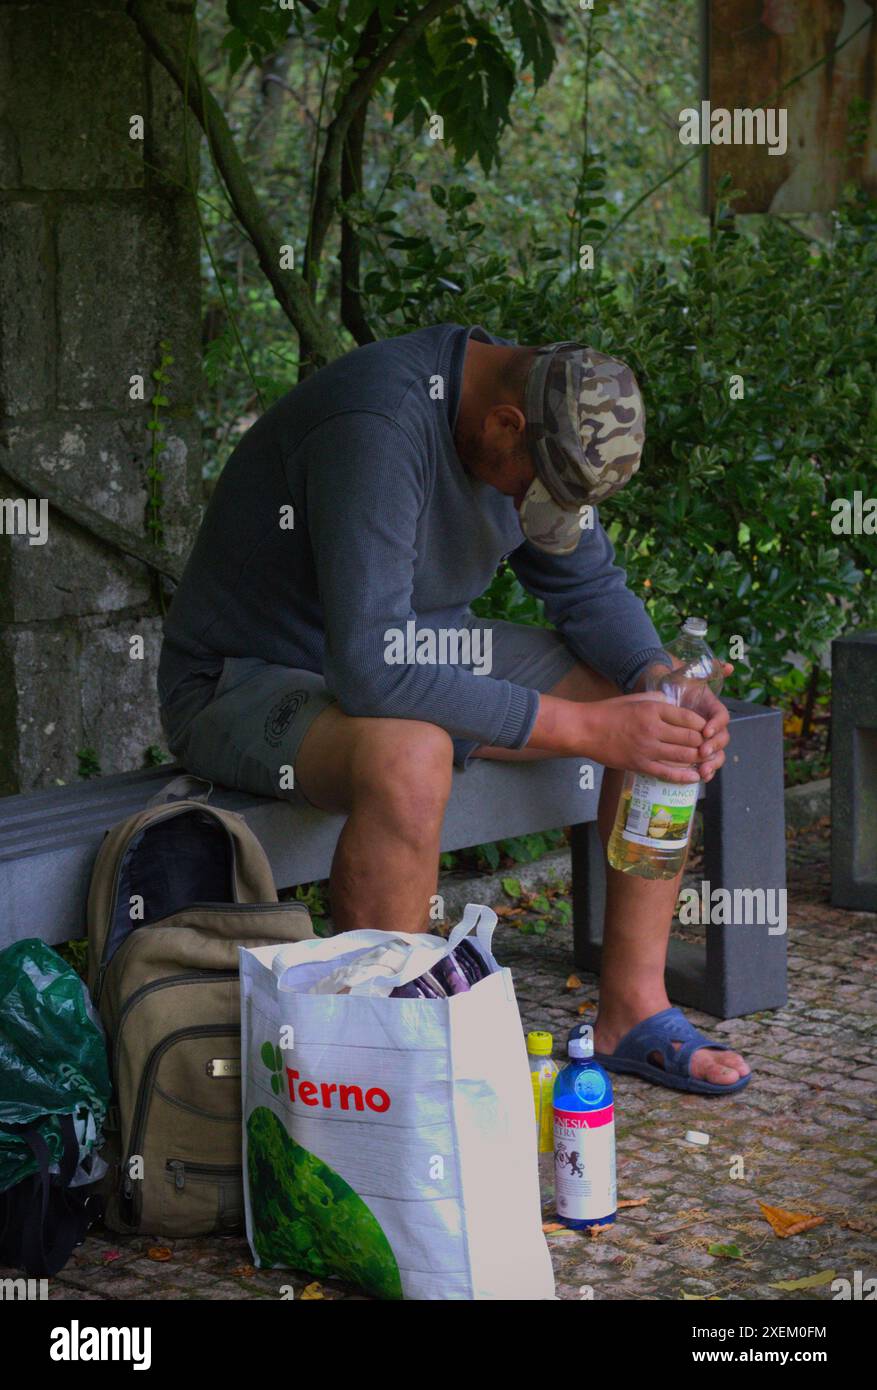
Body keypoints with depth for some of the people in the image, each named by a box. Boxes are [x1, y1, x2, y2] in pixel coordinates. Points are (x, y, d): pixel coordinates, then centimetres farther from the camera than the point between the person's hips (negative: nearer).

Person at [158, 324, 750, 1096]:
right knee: (408, 757, -42)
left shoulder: (535, 415, -6)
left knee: (661, 725, -4)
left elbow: (589, 587, 6)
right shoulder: (378, 428, -33)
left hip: (416, 654, 9)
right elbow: (371, 673, -39)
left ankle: (633, 1013, 2)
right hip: (253, 679, -8)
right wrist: (584, 728, -35)